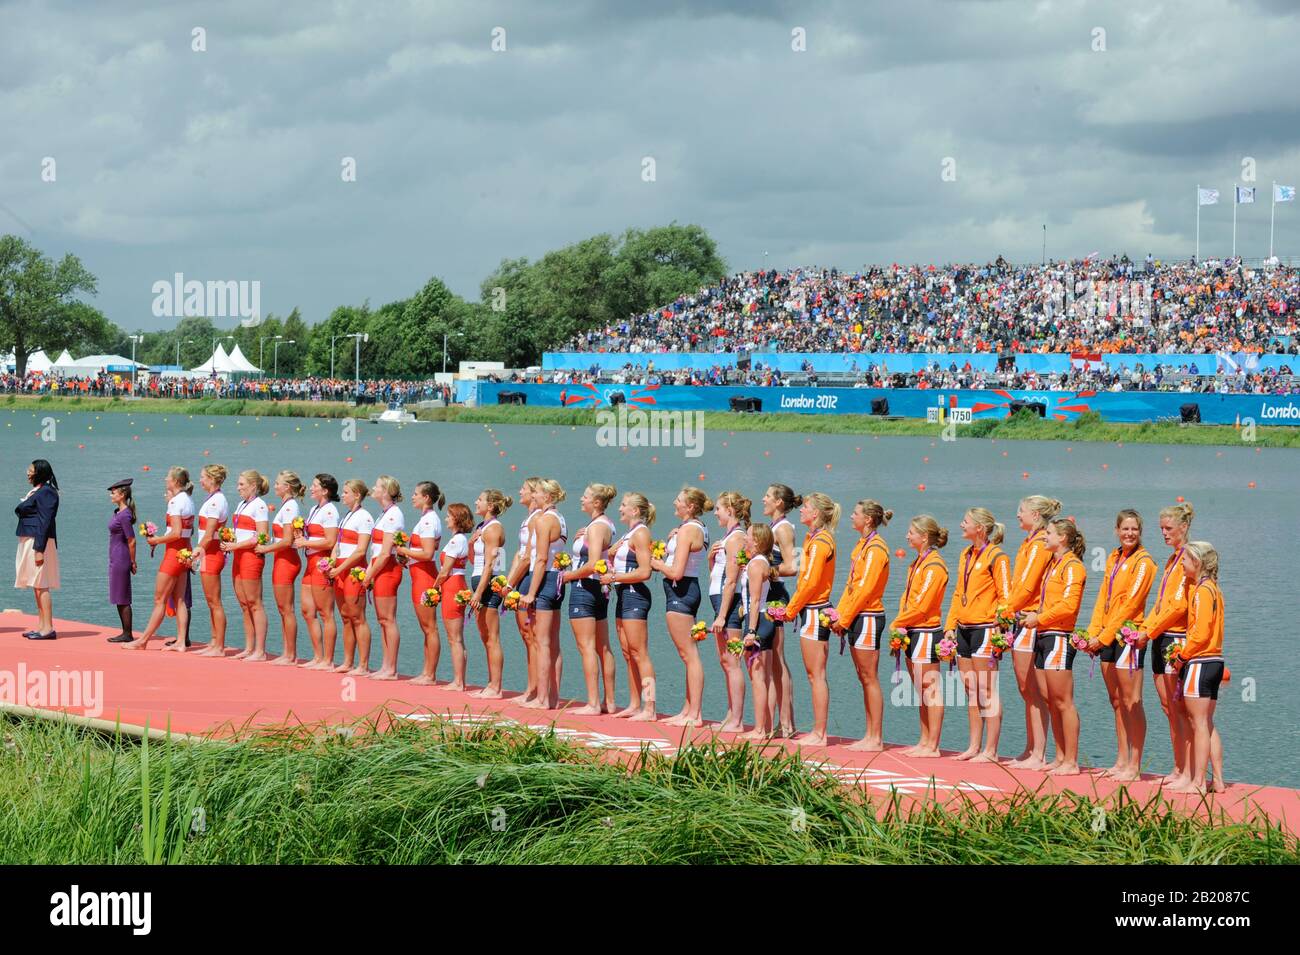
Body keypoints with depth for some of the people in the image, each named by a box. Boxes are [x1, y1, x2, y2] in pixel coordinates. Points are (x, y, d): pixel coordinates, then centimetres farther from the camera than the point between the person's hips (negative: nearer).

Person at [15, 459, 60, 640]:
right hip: (29, 541, 10)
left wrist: (39, 549, -23)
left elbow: (45, 522, -19)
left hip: (39, 542, -10)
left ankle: (48, 628, -10)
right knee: (37, 586, 11)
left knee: (41, 585, -10)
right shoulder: (36, 491, 16)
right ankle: (41, 626, 15)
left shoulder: (45, 492, -14)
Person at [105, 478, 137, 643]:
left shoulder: (124, 515, -18)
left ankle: (128, 634, 1)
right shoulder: (118, 512, 11)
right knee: (119, 599, 13)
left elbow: (132, 540, -17)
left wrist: (132, 562, -10)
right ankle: (125, 633, 18)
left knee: (122, 599, -4)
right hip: (115, 559, 10)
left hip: (121, 560, -10)